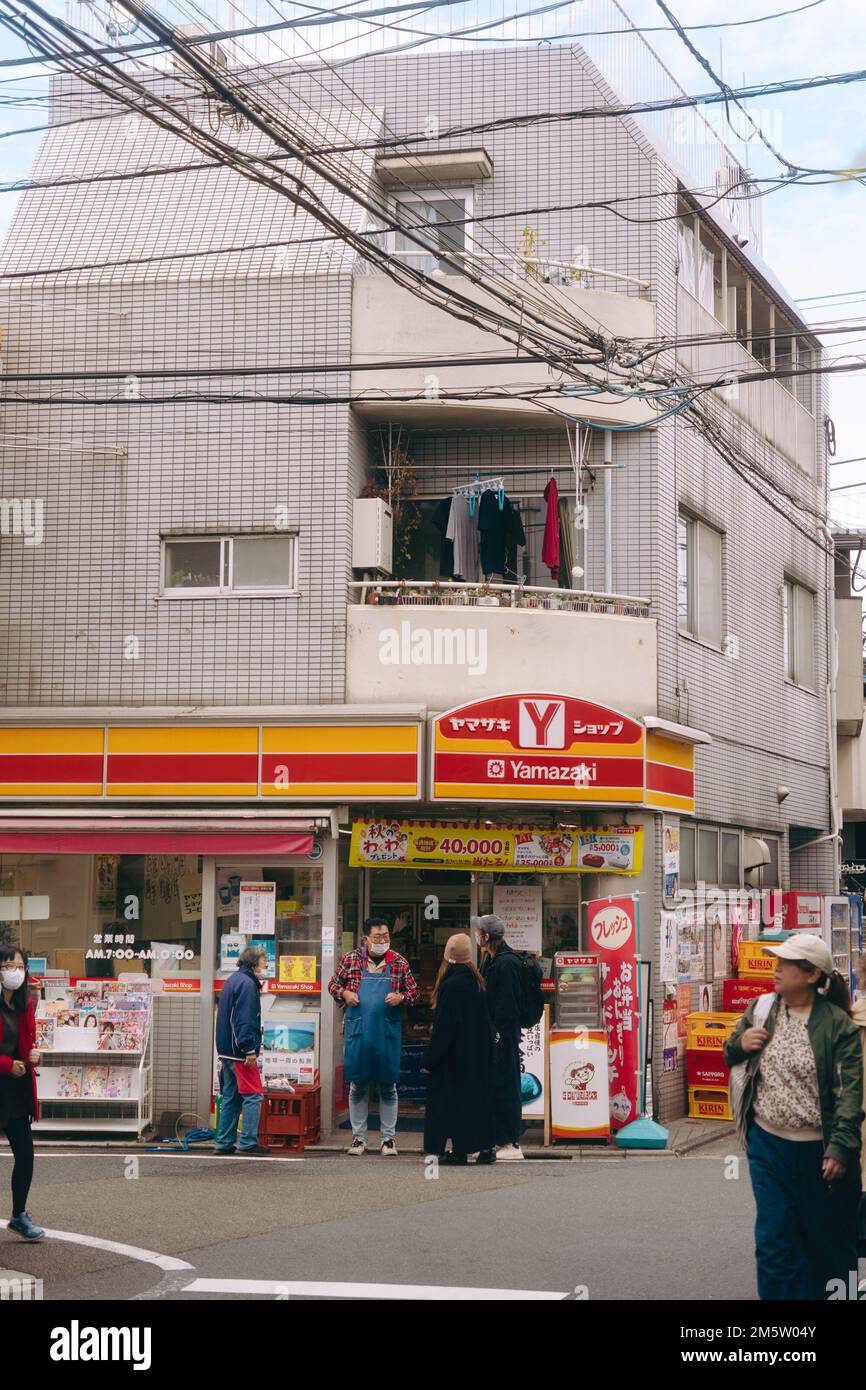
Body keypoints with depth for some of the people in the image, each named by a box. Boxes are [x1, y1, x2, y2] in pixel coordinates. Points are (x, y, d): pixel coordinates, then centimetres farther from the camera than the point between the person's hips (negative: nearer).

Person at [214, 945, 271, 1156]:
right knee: (253, 1095, -6)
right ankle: (247, 1143, -8)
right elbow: (244, 1020, -21)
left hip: (227, 1051, 10)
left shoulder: (232, 981, 18)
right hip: (239, 1051, -10)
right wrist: (249, 1050, -22)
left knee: (230, 1096, 12)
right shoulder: (247, 983, -14)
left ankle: (224, 1143, 13)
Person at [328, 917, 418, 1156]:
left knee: (388, 1086, 4)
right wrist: (344, 994, -6)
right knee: (357, 1085, 5)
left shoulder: (399, 963, 4)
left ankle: (388, 1138, 13)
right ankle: (358, 1137, 15)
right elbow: (333, 984, 14)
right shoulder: (351, 960, 3)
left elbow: (414, 992, 11)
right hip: (357, 1030, 0)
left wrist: (401, 997, -9)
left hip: (388, 1031, 0)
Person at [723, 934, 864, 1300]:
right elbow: (730, 1058, 18)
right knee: (775, 1242, 4)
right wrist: (740, 1043, -5)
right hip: (768, 1144, 4)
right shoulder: (761, 1010, 3)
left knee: (829, 1243, 12)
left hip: (818, 1150, -4)